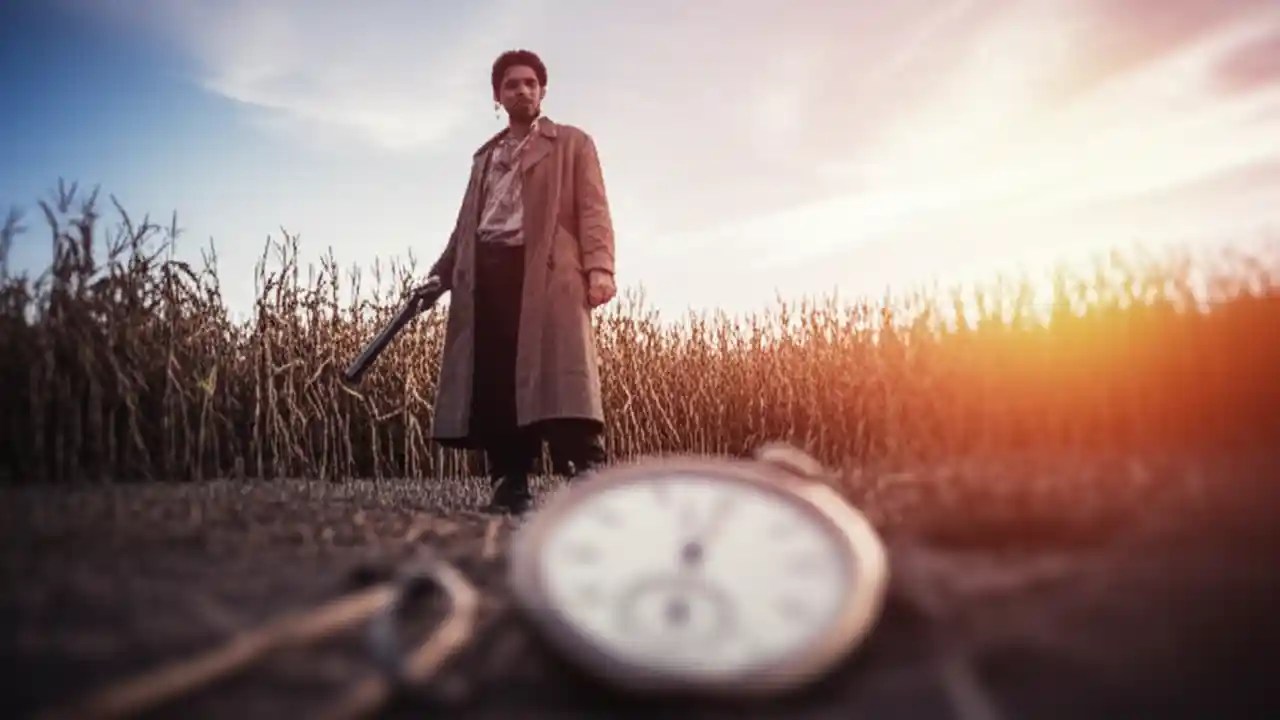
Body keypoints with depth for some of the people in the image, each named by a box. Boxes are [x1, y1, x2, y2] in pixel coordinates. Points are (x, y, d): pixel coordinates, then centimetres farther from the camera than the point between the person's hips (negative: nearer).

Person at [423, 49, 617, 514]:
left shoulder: (572, 143, 16)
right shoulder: (485, 157, 31)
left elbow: (592, 209, 2)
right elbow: (467, 221, 27)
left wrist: (599, 268, -13)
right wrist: (441, 271, 14)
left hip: (547, 271, -5)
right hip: (487, 271, 5)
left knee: (558, 370, -18)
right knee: (494, 378, -4)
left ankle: (587, 476, -21)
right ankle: (509, 485, 0)